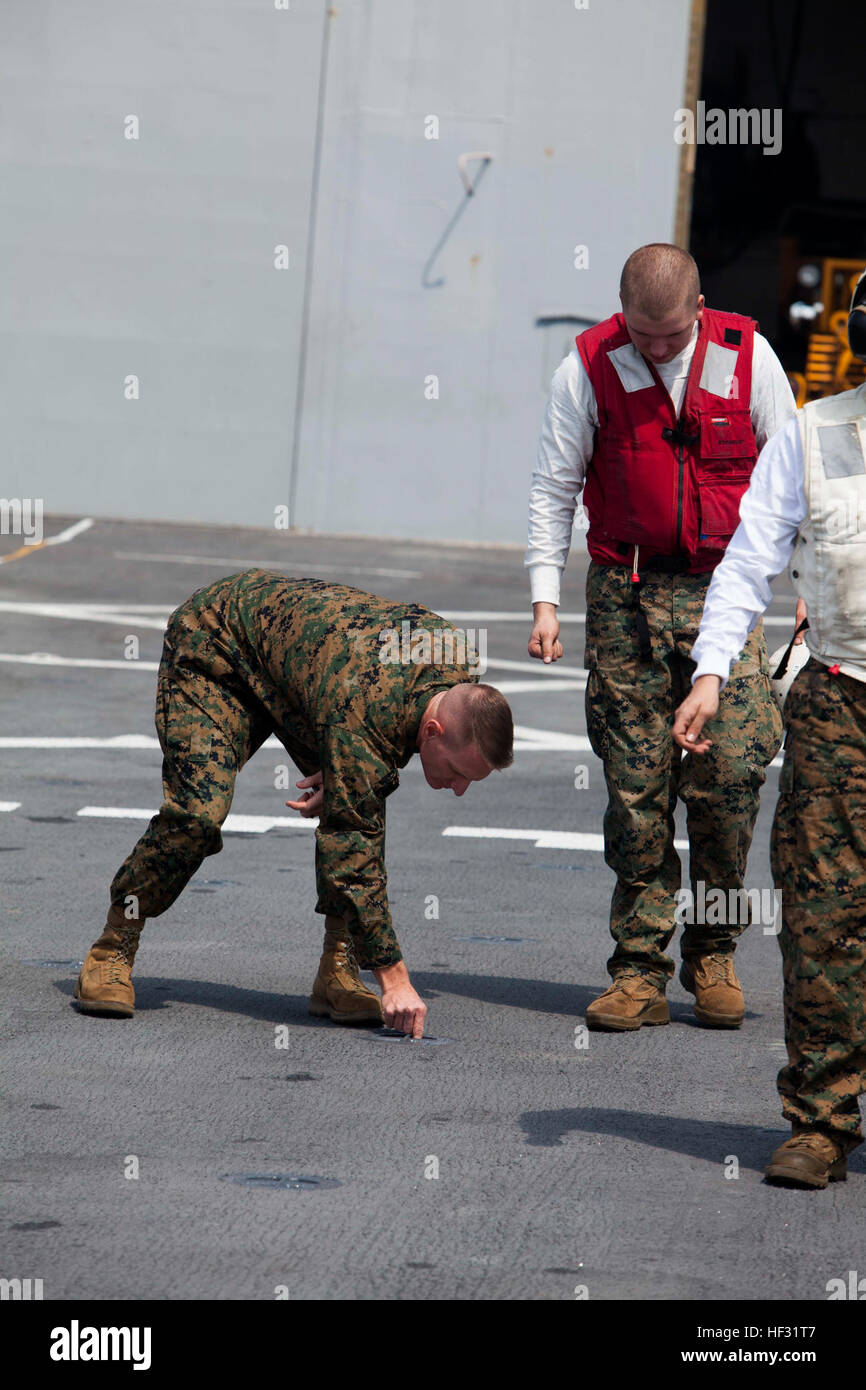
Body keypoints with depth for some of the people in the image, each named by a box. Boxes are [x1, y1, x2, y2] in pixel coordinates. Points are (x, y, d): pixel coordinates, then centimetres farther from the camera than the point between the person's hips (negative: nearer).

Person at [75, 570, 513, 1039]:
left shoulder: (460, 663, -20)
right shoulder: (360, 706, -42)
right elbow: (353, 848, -39)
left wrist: (339, 772, -13)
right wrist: (393, 977, -39)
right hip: (213, 644, -7)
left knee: (361, 798, -13)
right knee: (198, 811, -22)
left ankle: (337, 973, -7)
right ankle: (111, 955, -4)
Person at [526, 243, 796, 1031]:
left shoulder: (747, 356, 0)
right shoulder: (589, 367, -1)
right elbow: (553, 488, 6)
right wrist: (545, 597, -1)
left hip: (723, 591, 0)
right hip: (626, 596, 0)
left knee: (731, 772, -9)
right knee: (635, 787, -1)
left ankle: (714, 954, 9)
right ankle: (640, 972, 5)